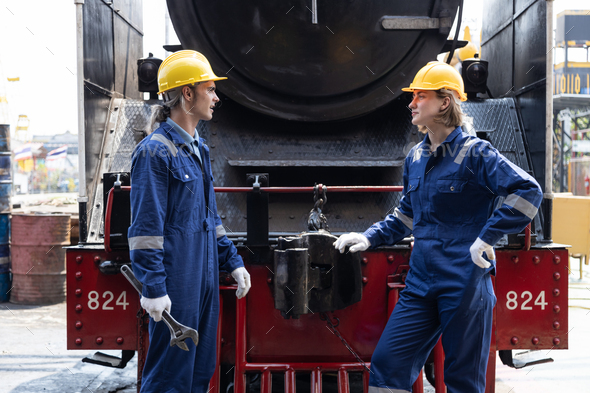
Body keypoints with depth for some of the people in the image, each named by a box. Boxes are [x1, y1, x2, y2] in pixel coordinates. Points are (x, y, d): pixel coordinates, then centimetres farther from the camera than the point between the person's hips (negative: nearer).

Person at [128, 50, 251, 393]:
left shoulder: (198, 149, 14)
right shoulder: (155, 151, -14)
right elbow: (146, 226, -17)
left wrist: (232, 261, 17)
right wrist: (153, 287, -19)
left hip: (205, 277, 9)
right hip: (176, 284, -9)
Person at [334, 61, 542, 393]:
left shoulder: (474, 153, -9)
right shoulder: (415, 158, 12)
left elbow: (529, 191, -17)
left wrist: (487, 237, -19)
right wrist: (370, 237, 12)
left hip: (465, 283, -6)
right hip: (421, 284, 6)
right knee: (387, 364, 2)